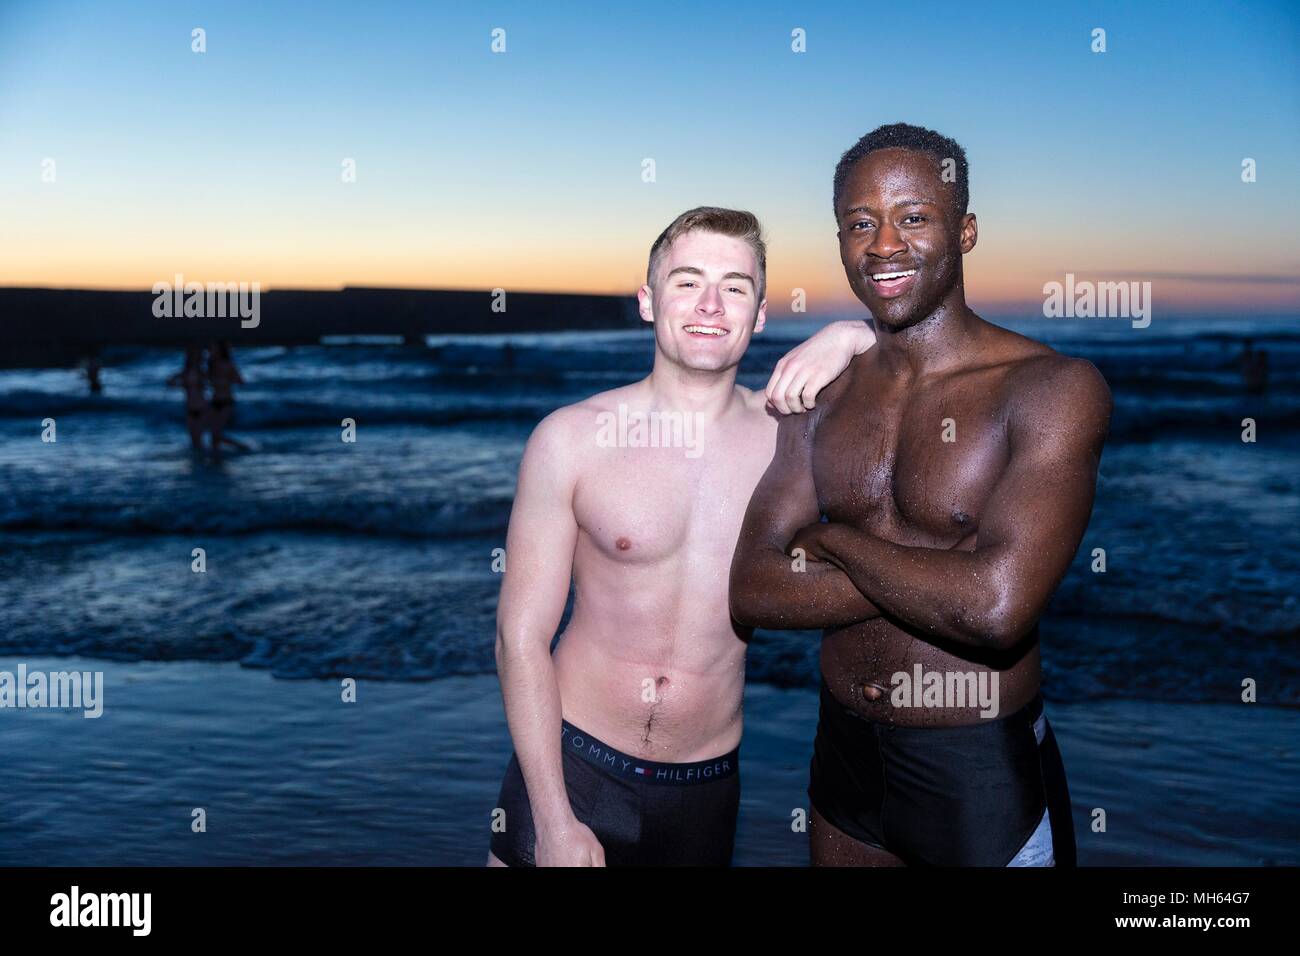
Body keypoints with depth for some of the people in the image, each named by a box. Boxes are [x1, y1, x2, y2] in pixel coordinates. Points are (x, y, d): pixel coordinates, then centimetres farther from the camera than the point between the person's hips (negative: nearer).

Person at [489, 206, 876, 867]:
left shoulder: (791, 428, -4)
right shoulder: (572, 439, -9)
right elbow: (521, 635, -8)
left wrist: (851, 336, -14)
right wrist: (556, 820, -10)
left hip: (706, 788, 2)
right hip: (572, 764, -2)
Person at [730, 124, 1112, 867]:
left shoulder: (1053, 387, -15)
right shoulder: (822, 394, 0)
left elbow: (998, 607, -28)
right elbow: (751, 590, -8)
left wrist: (834, 538, -13)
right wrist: (942, 581, -19)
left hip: (984, 776, -4)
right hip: (844, 755, 5)